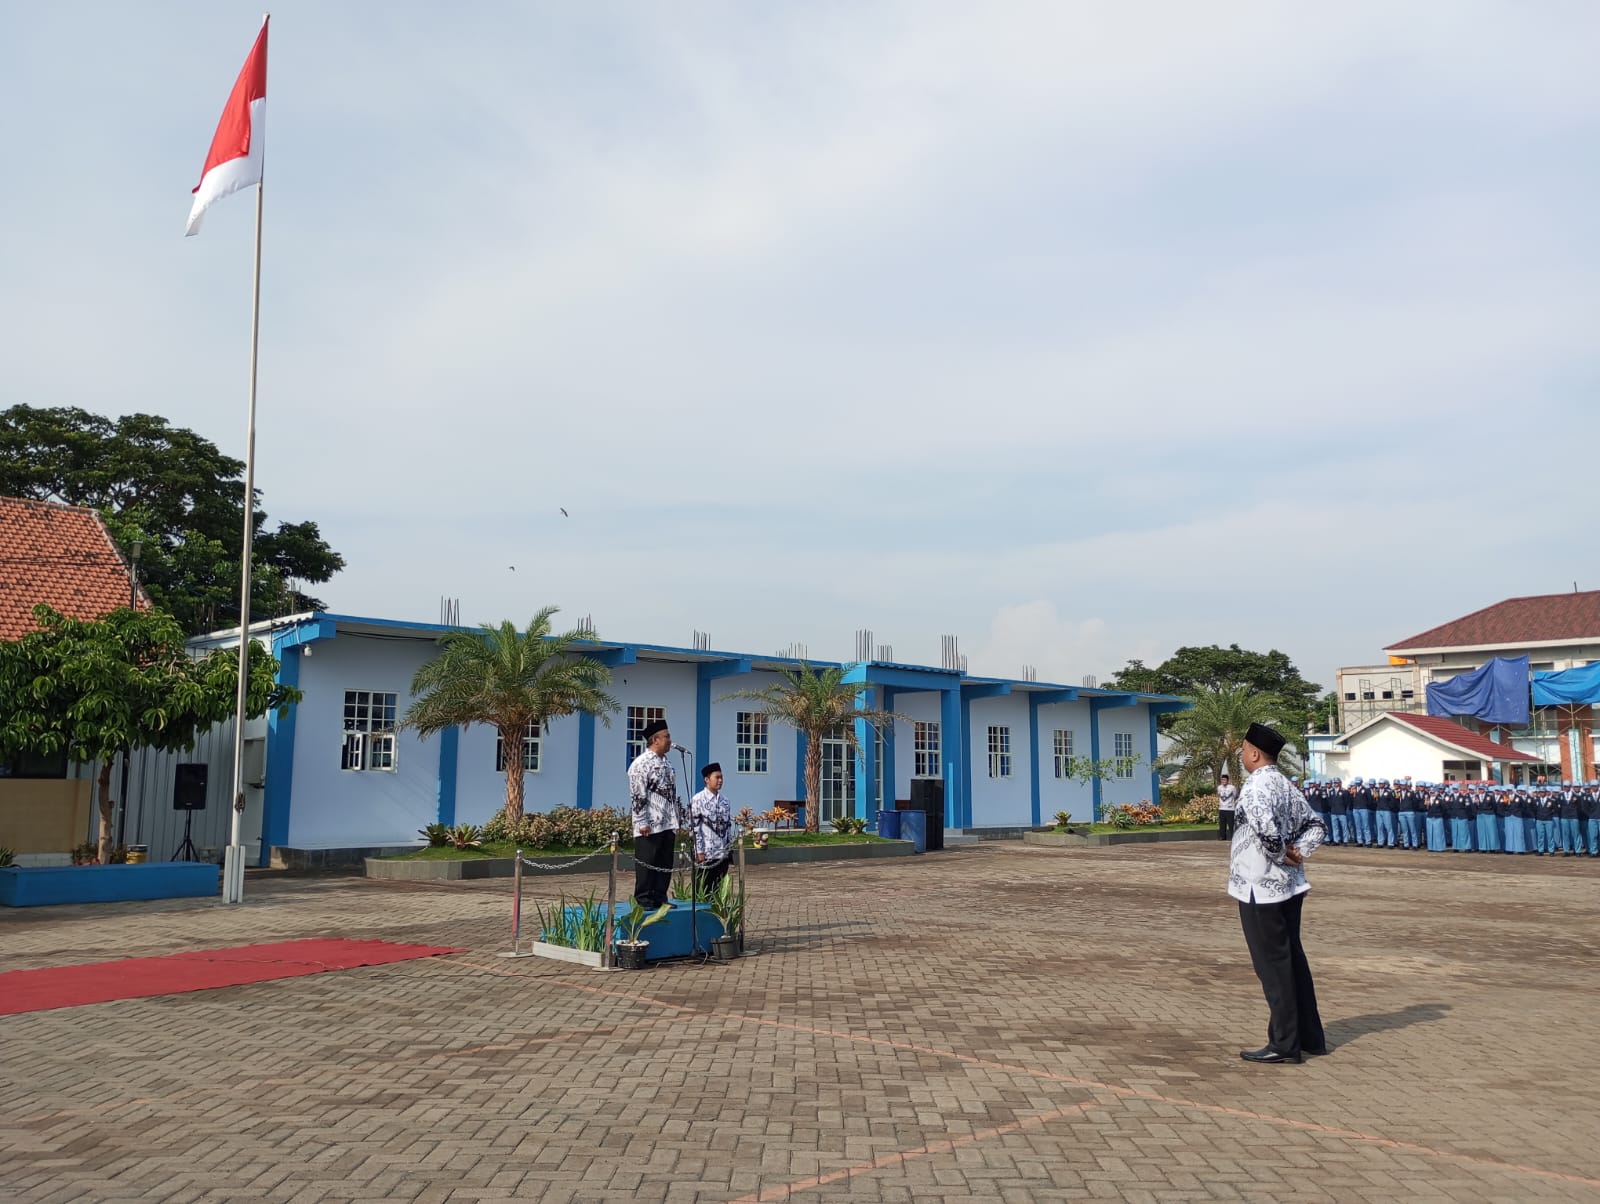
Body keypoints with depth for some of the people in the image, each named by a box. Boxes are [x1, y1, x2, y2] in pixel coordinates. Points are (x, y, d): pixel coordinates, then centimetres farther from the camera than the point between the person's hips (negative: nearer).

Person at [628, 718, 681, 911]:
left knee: (665, 864, 11)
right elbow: (638, 796, -16)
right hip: (650, 826, -8)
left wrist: (675, 823, 18)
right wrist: (642, 823, -19)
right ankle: (643, 900, 5)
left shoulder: (665, 763, 17)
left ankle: (660, 898, 19)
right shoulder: (641, 764, -11)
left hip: (667, 826, 8)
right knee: (646, 864, -2)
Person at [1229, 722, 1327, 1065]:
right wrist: (1297, 852, 2)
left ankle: (1284, 1044, 6)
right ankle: (1309, 1036, 25)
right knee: (1292, 958, 16)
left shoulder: (1257, 786, -17)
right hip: (1289, 886, 9)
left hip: (1260, 888, -9)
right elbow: (1316, 826, 15)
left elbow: (1265, 825, -34)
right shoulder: (1286, 786, 12)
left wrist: (1280, 854, -18)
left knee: (1271, 964, -1)